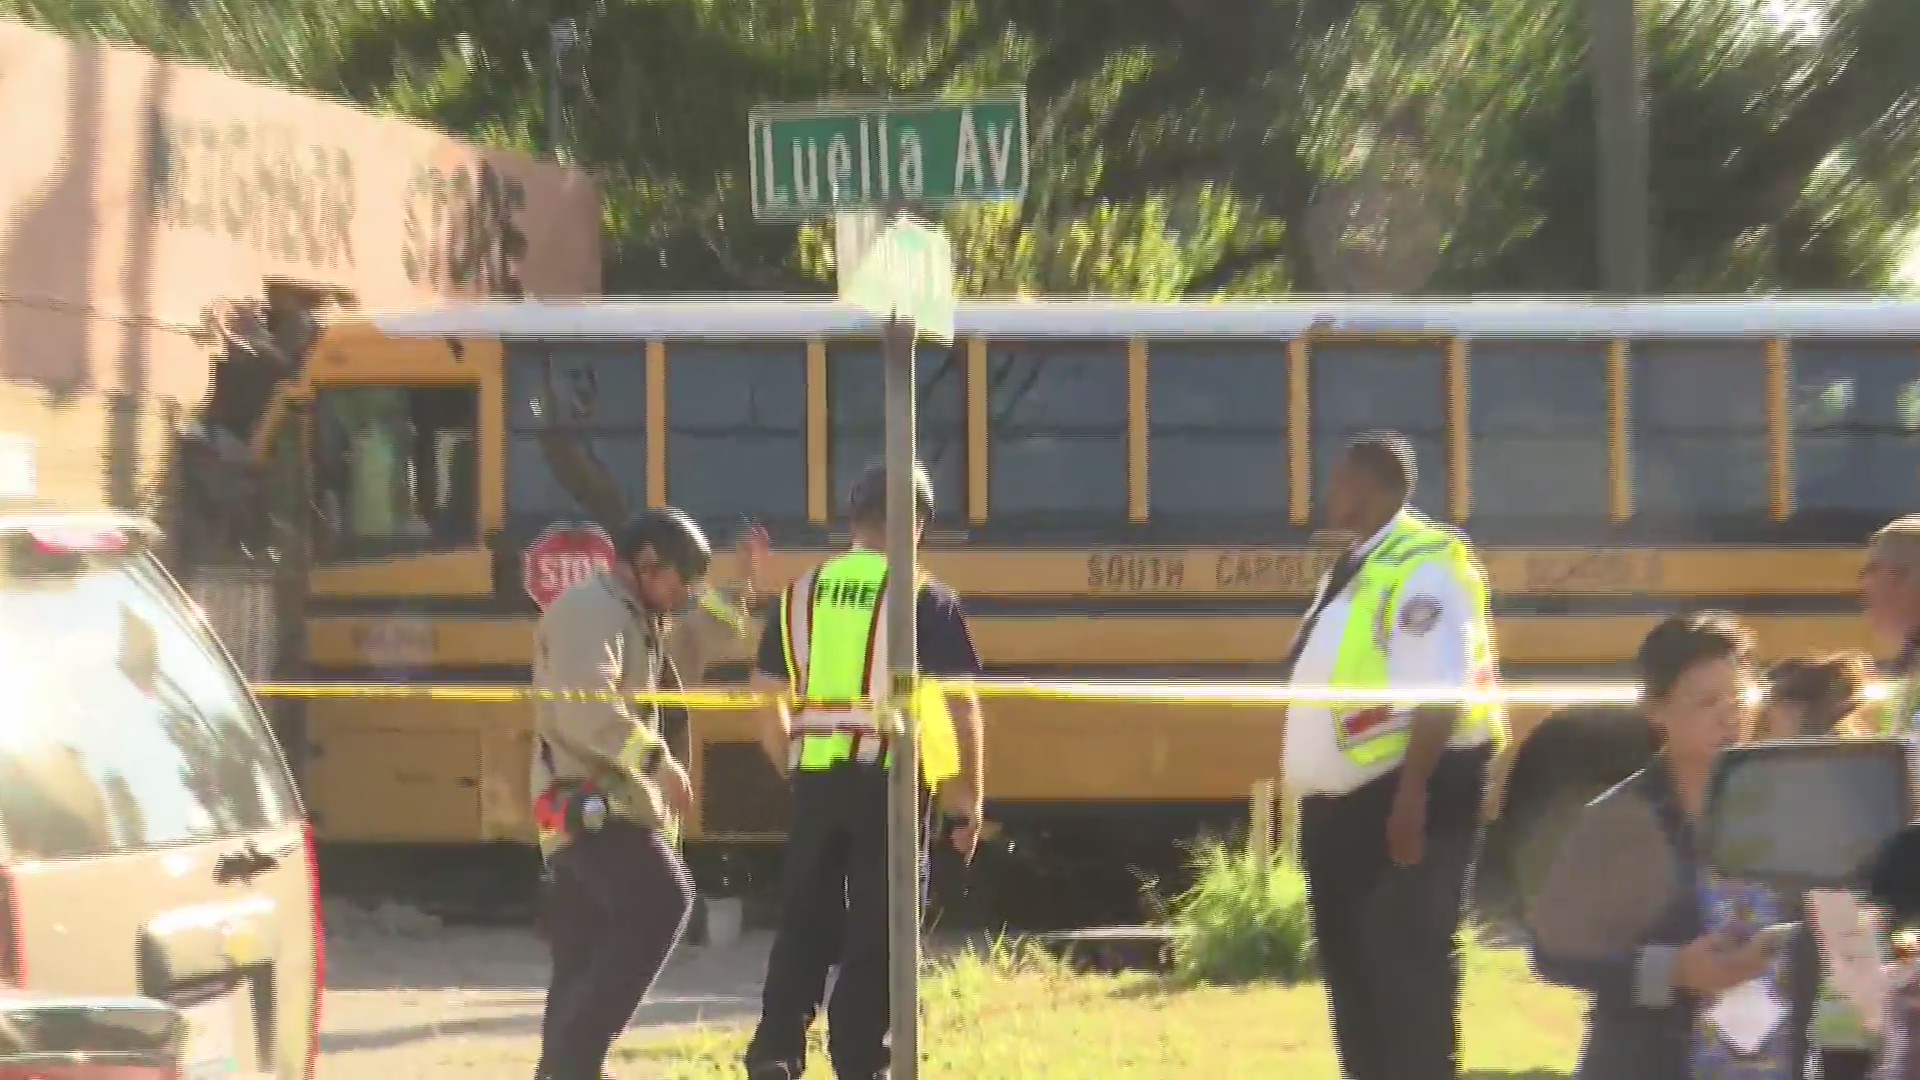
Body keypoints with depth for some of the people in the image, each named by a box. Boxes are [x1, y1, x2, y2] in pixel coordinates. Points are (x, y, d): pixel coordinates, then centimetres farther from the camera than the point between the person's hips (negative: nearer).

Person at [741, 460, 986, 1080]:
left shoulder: (803, 593, 9)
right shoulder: (925, 599, -3)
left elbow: (767, 699, 11)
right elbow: (962, 703, -6)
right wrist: (970, 795, 2)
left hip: (815, 777, 4)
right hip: (888, 778, -4)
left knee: (805, 921, 13)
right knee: (877, 929, 3)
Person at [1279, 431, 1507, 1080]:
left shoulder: (1420, 568, -16)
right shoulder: (1353, 566, 14)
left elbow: (1439, 696, -23)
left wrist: (1411, 796, -28)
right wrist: (1314, 796, 21)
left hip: (1404, 795, -10)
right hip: (1344, 801, 10)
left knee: (1405, 964, -10)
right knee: (1349, 958, 13)